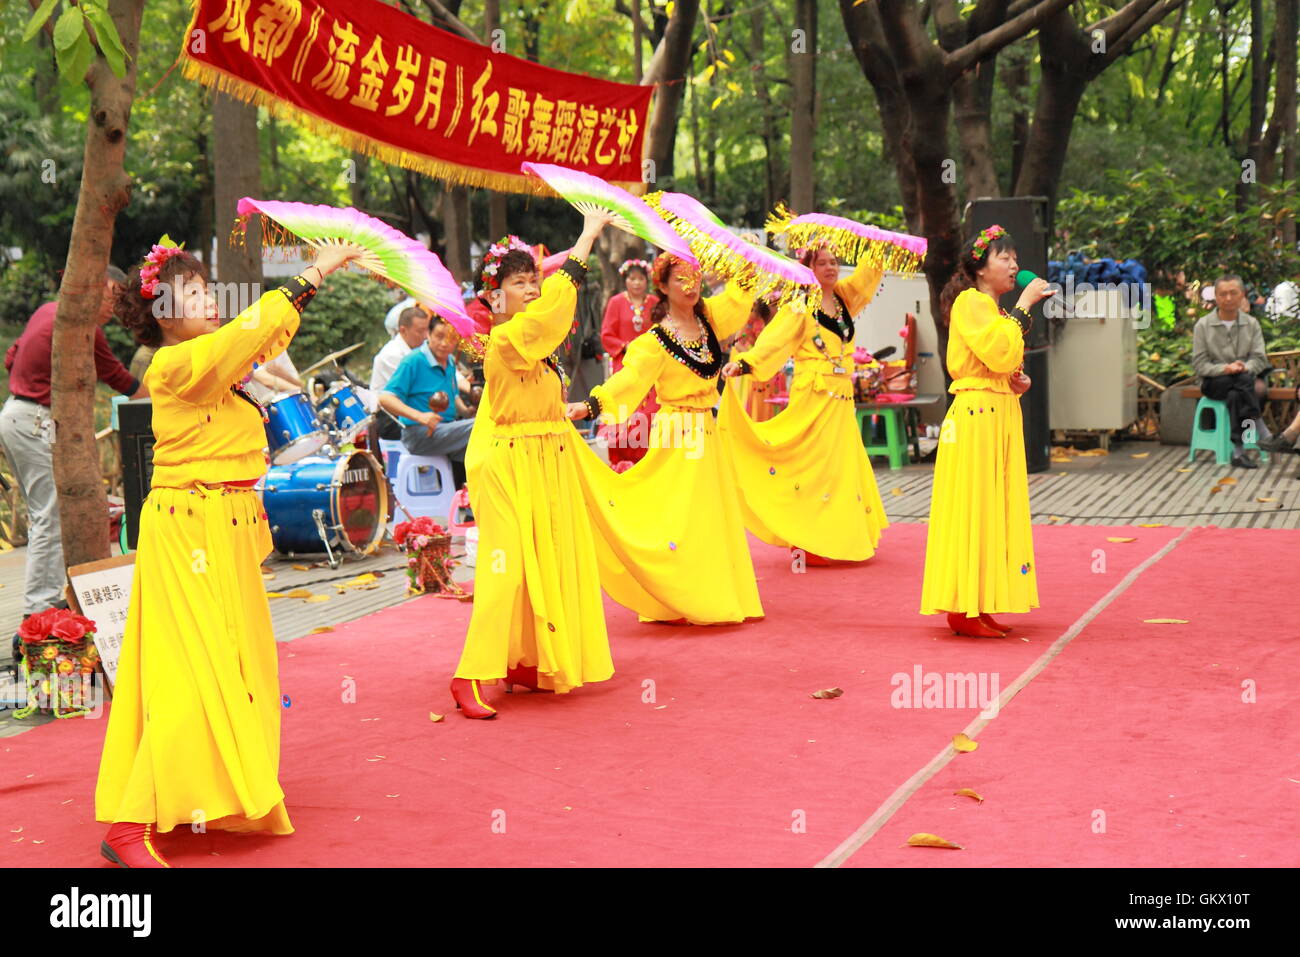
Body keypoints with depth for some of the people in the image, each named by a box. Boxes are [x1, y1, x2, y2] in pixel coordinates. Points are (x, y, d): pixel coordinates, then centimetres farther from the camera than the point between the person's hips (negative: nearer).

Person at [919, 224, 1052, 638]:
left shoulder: (994, 309, 22)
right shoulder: (970, 301, -9)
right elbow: (999, 355, -22)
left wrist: (1019, 381, 8)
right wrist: (1023, 306, -16)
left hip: (1002, 416, 10)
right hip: (976, 415, -10)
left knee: (993, 508, 8)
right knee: (972, 508, -9)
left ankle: (978, 606, 12)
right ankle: (963, 608, -6)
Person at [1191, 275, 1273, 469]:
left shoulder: (1252, 324, 11)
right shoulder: (1203, 326, 4)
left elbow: (1259, 358, 2)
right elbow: (1199, 365, -3)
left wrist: (1245, 367, -22)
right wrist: (1225, 369, -22)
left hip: (1247, 378, 2)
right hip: (1215, 382, -2)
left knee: (1236, 395, -35)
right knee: (1244, 381, -34)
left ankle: (1238, 451, -38)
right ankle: (1263, 432, -37)